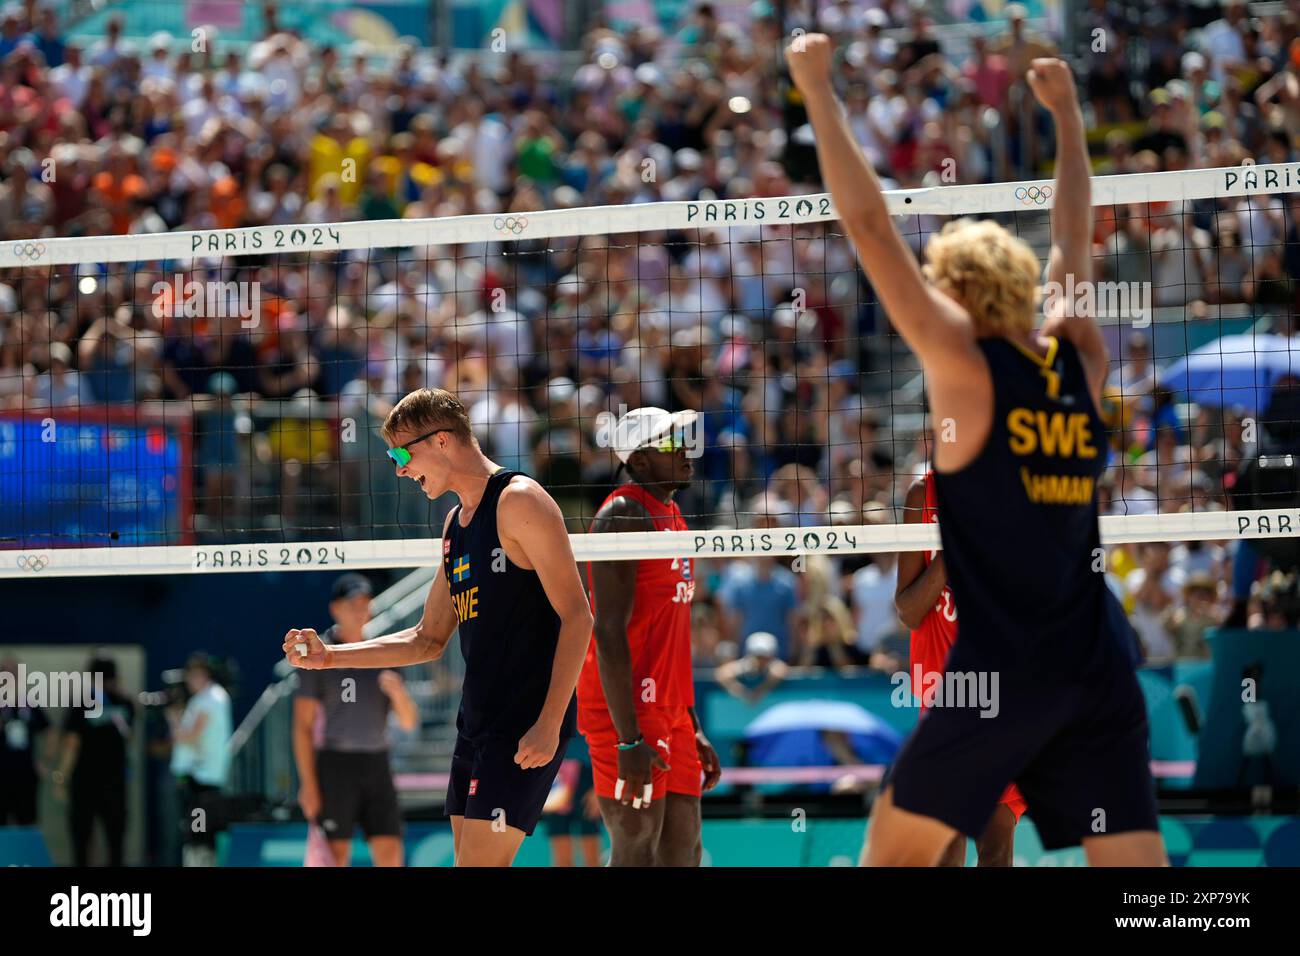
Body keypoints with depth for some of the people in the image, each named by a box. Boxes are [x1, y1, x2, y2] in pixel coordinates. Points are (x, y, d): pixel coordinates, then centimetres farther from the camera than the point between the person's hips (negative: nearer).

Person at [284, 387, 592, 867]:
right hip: (476, 721, 9)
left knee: (478, 865, -16)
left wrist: (549, 725, -21)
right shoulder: (455, 523, 18)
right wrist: (330, 656, 15)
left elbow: (576, 616, -14)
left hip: (526, 729, -9)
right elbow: (429, 639, 24)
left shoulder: (519, 500, -10)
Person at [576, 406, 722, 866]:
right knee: (636, 854, -9)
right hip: (629, 714, -9)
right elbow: (609, 634, -19)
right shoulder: (624, 515, -13)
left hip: (670, 715, 9)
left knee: (683, 853, 7)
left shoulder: (671, 517, 17)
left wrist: (693, 730, 22)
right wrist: (629, 739, -23)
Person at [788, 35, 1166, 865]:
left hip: (1001, 667, -5)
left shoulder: (965, 362, -3)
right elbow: (1074, 245, 28)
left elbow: (869, 223, -4)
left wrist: (817, 89, 2)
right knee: (1135, 861, -1)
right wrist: (1066, 116, 39)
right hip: (1102, 670, 5)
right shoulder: (1079, 361, 10)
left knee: (894, 853, 10)